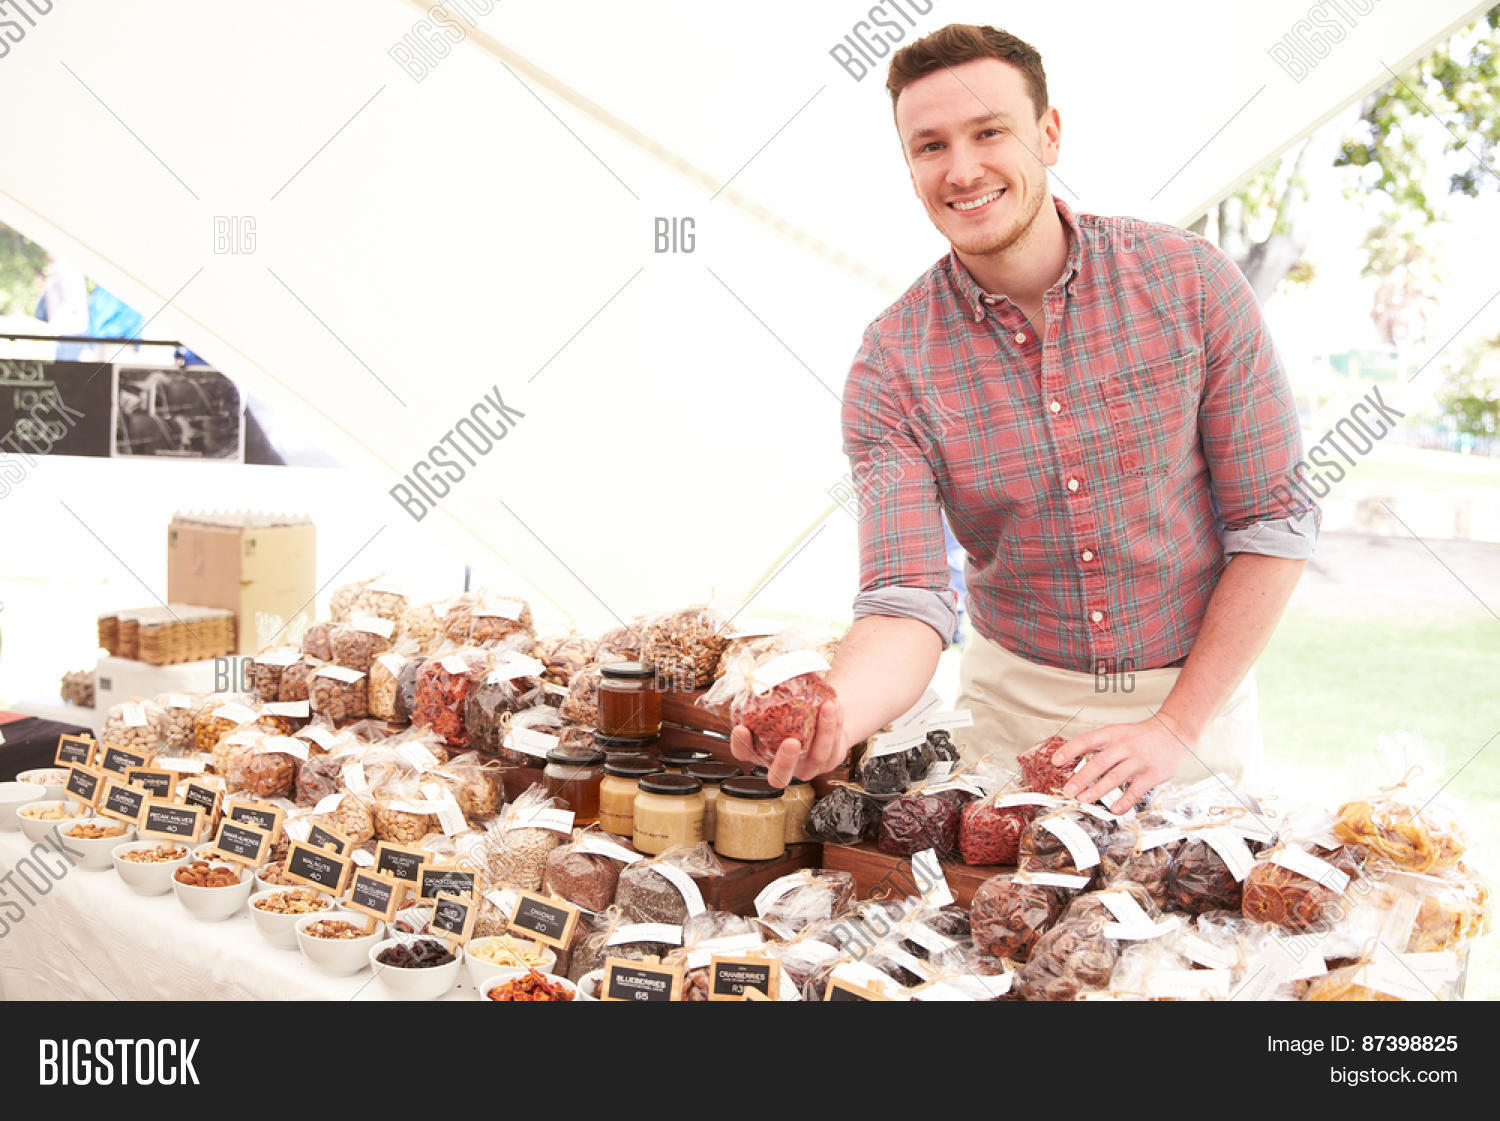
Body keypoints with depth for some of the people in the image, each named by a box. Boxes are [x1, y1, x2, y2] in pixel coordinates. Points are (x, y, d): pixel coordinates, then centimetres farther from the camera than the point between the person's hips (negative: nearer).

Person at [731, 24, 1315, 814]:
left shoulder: (1190, 282, -13)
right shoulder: (892, 366, -13)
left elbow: (1273, 522, -9)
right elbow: (907, 601, -19)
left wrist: (1175, 727, -14)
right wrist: (835, 716, -41)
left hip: (1196, 692, 0)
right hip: (1016, 701, 0)